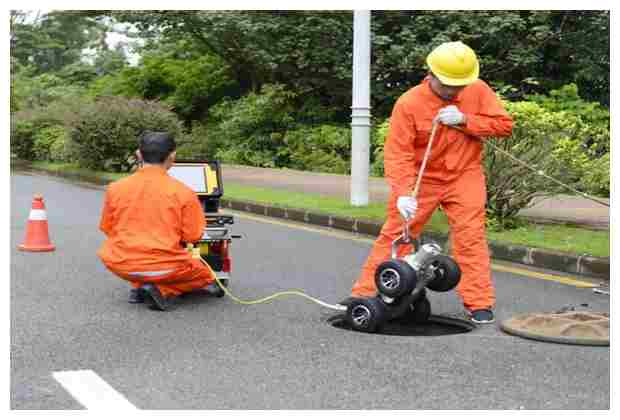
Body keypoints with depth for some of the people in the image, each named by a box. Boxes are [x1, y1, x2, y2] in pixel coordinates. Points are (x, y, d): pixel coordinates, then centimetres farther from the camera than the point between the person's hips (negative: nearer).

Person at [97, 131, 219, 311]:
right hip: (164, 267, -4)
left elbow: (107, 229, 9)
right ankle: (162, 290, -2)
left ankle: (139, 287, 10)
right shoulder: (183, 192, -10)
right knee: (207, 276, 24)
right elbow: (192, 236, -4)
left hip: (120, 265, 4)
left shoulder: (115, 188, -2)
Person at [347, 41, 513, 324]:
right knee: (394, 235, 1)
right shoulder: (408, 103, -18)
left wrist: (464, 119, -21)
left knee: (470, 238, -5)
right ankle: (365, 294, 10)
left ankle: (479, 303, 4)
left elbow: (505, 125, -8)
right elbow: (397, 153, -20)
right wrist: (403, 193, -33)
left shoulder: (478, 91, -8)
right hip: (421, 179, -1)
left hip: (464, 178, 1)